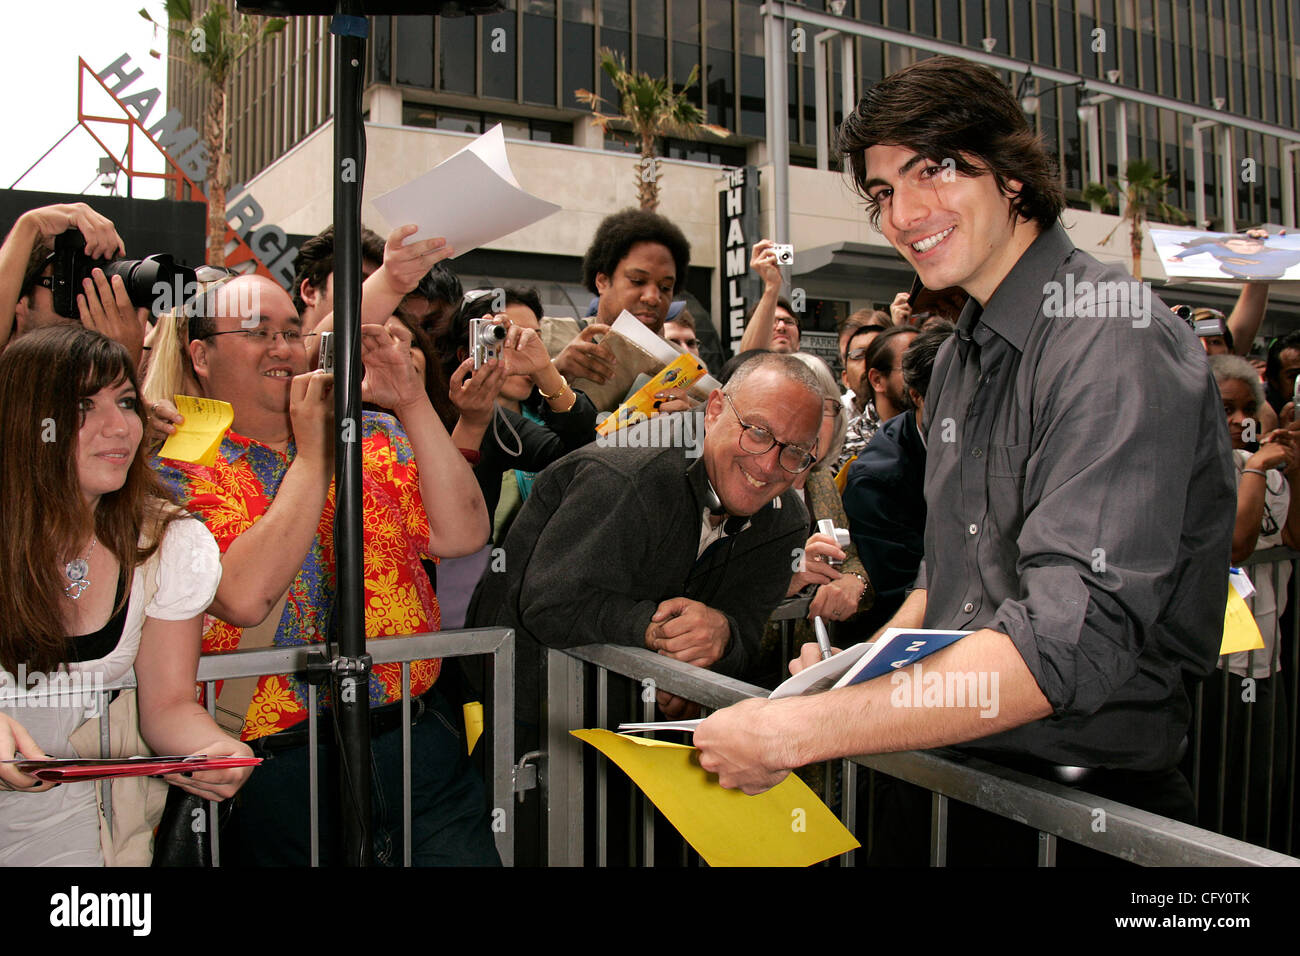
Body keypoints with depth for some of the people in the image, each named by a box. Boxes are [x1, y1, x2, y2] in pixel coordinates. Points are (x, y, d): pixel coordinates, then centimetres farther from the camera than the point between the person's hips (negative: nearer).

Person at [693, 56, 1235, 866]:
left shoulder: (1116, 342, -19)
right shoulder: (959, 362, 8)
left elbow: (1071, 639, -29)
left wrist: (797, 731, -30)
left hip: (1089, 807, -6)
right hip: (948, 775, 7)